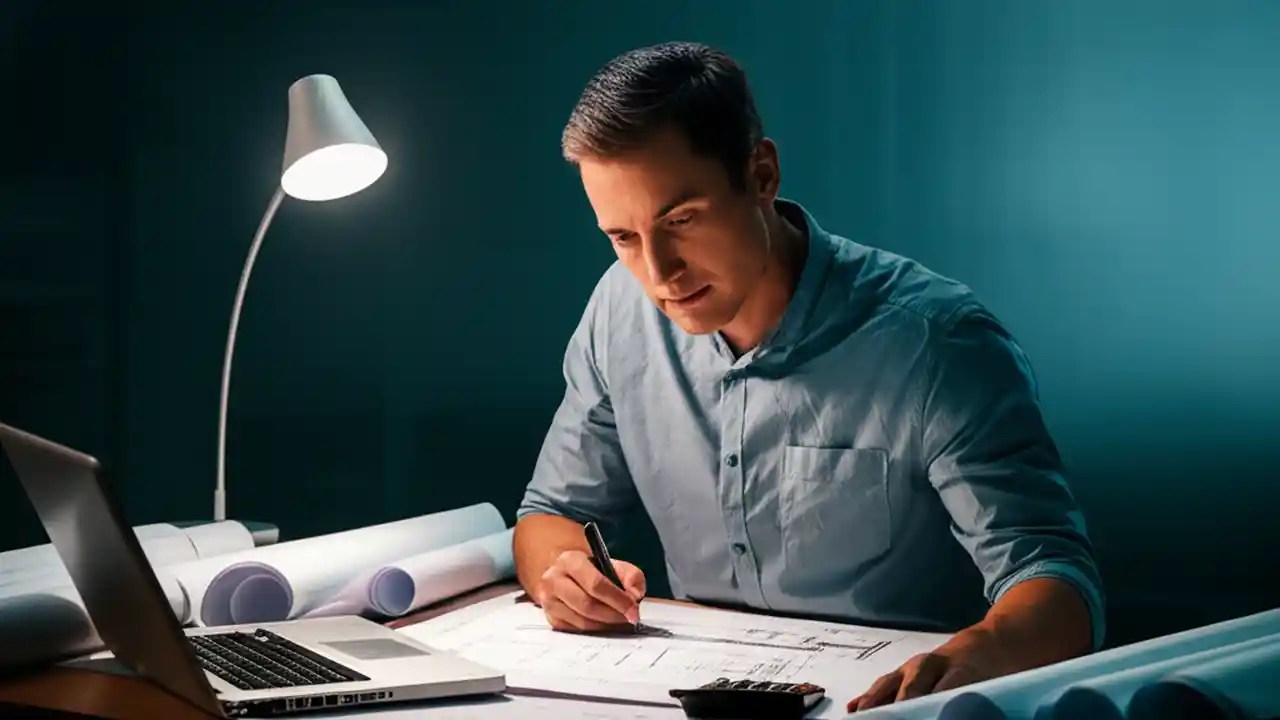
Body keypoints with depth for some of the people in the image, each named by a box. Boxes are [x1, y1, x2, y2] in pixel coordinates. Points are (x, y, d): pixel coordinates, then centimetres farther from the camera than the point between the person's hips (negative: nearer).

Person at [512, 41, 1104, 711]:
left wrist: (967, 658, -44)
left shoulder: (932, 341, -18)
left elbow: (1057, 582, -21)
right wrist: (563, 577, -13)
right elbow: (553, 515, 11)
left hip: (887, 701, -3)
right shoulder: (621, 311, -1)